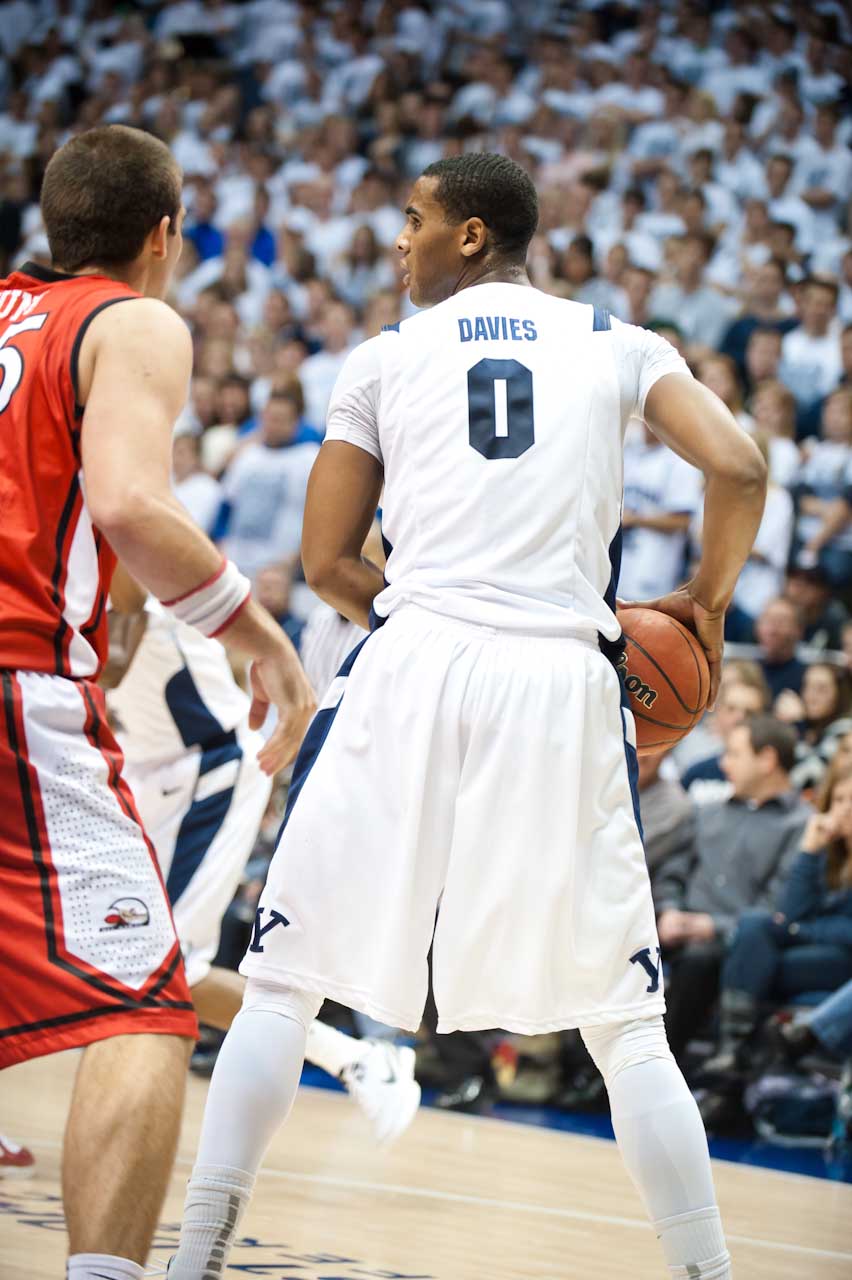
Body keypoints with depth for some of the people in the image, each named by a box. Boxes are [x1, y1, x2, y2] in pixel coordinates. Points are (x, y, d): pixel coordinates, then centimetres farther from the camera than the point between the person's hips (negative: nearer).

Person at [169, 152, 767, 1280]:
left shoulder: (387, 358, 11)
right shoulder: (617, 342, 13)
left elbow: (326, 563, 12)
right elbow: (740, 471, -1)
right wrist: (707, 601, 15)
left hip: (412, 673, -1)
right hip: (566, 682, 1)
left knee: (285, 980, 10)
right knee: (625, 1022, 11)